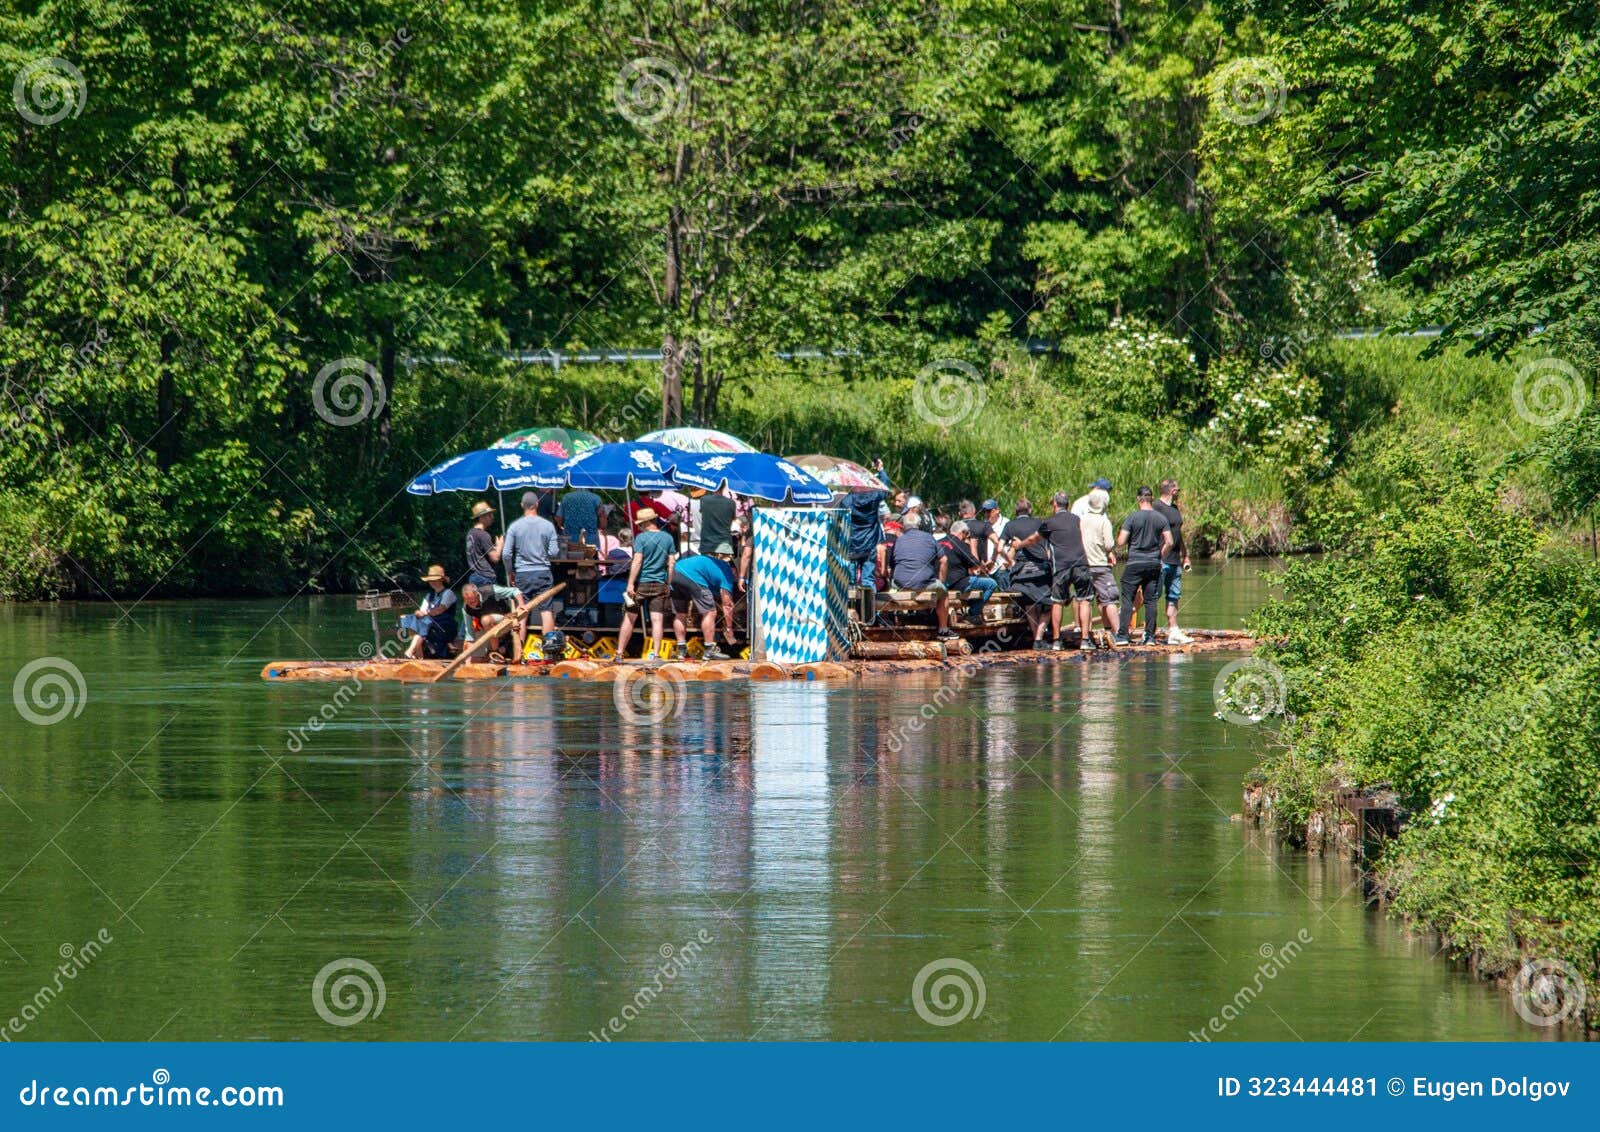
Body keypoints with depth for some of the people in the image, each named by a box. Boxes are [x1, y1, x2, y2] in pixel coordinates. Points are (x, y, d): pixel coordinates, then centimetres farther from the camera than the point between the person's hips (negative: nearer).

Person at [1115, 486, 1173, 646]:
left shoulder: (1132, 517, -8)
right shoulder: (1161, 518, 2)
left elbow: (1121, 542, -11)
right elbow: (1169, 542, -1)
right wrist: (1159, 556, 13)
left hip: (1135, 563, -3)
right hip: (1154, 565, 3)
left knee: (1127, 600, 1)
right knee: (1150, 601, 8)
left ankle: (1122, 635, -5)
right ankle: (1150, 636, 6)